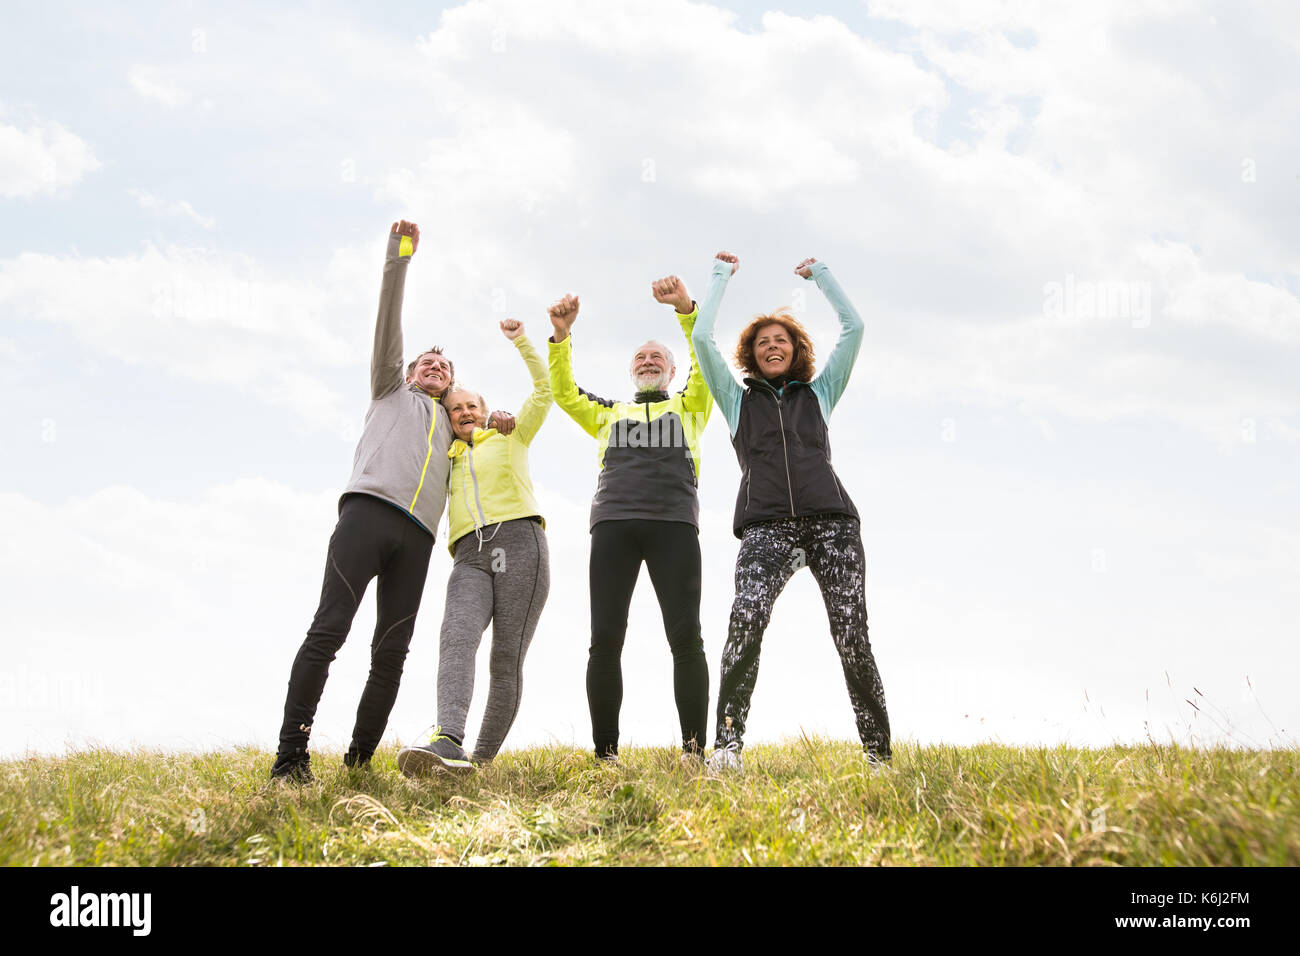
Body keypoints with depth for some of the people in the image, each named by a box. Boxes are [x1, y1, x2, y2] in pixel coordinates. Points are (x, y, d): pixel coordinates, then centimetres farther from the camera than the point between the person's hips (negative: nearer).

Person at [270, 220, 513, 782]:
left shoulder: (454, 427, 37)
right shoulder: (391, 393, 28)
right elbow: (388, 322, 21)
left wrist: (498, 423, 21)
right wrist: (400, 255, 15)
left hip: (416, 536, 4)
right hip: (368, 509, -4)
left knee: (391, 651, -6)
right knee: (329, 629, -18)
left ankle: (358, 762, -5)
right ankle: (290, 757, -24)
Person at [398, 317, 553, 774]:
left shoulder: (510, 439, 21)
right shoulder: (446, 460, 30)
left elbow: (545, 390, 13)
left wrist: (521, 341, 6)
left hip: (519, 544, -2)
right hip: (470, 557, 2)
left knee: (507, 658, -11)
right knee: (457, 636, -27)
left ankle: (482, 758, -10)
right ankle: (448, 741, -47)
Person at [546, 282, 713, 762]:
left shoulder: (688, 407, 25)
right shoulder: (608, 413, 30)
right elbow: (563, 392, 17)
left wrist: (686, 308, -6)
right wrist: (561, 335, 3)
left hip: (674, 523, -1)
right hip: (613, 523, 2)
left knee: (686, 636, -12)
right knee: (605, 639, -9)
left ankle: (694, 752, -13)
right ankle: (605, 753, -7)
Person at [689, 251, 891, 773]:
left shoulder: (819, 393, 26)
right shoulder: (738, 399, 25)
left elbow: (853, 327, 24)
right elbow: (702, 336, 21)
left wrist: (819, 273, 32)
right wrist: (721, 274, 29)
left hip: (831, 519, 1)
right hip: (766, 526, -1)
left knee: (852, 637, -11)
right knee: (746, 617, -28)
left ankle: (877, 753, -2)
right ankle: (727, 745, -29)